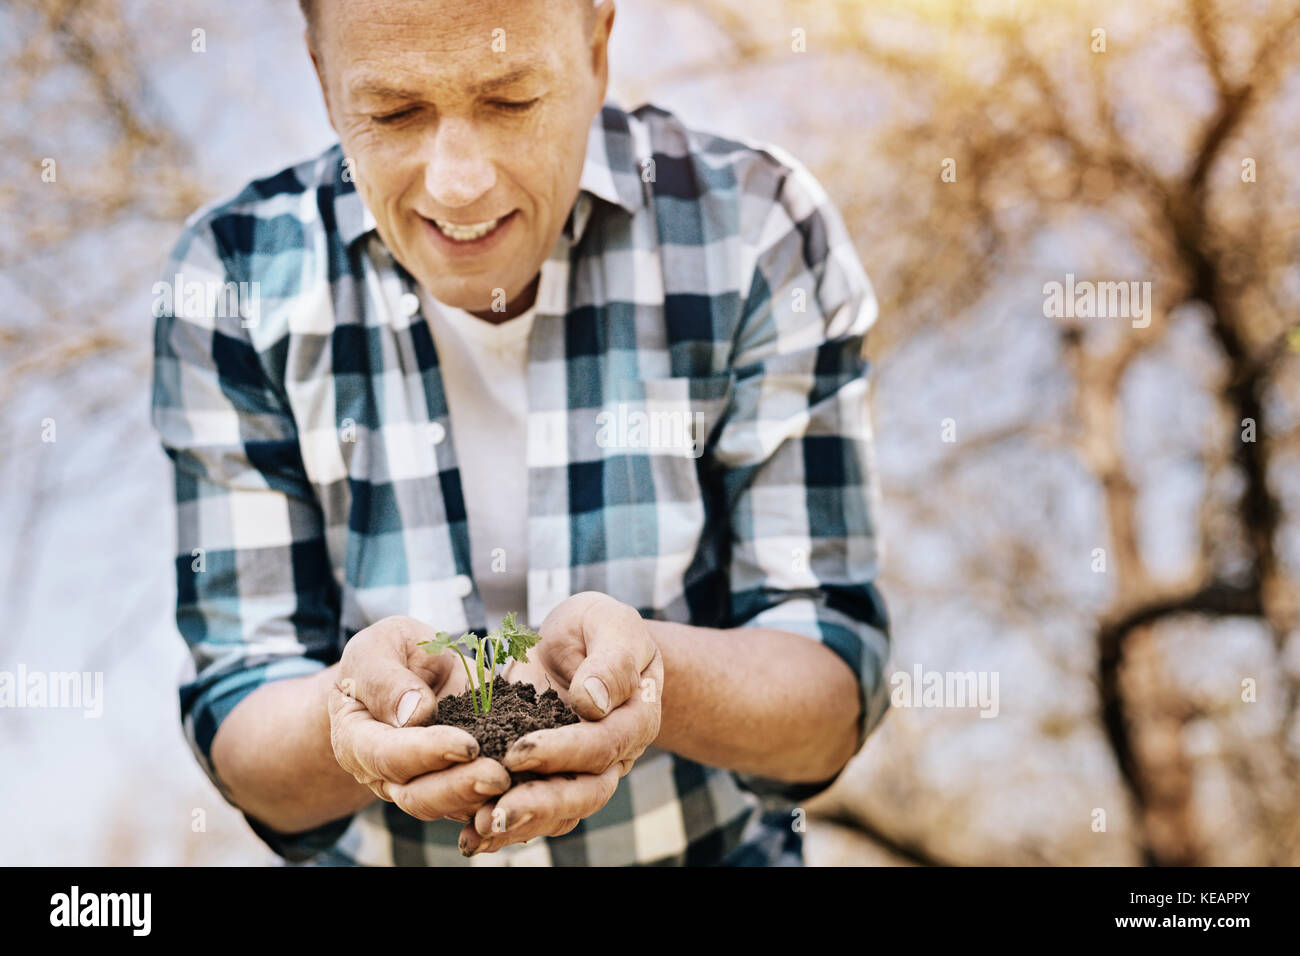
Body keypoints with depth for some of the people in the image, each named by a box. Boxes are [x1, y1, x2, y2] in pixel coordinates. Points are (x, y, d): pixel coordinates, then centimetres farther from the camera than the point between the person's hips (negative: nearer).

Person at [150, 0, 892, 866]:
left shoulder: (757, 234, -9)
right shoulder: (235, 281, -7)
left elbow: (837, 699, -10)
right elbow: (242, 739, -8)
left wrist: (650, 672, -29)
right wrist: (350, 722, -28)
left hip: (722, 846, 0)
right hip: (376, 858, 0)